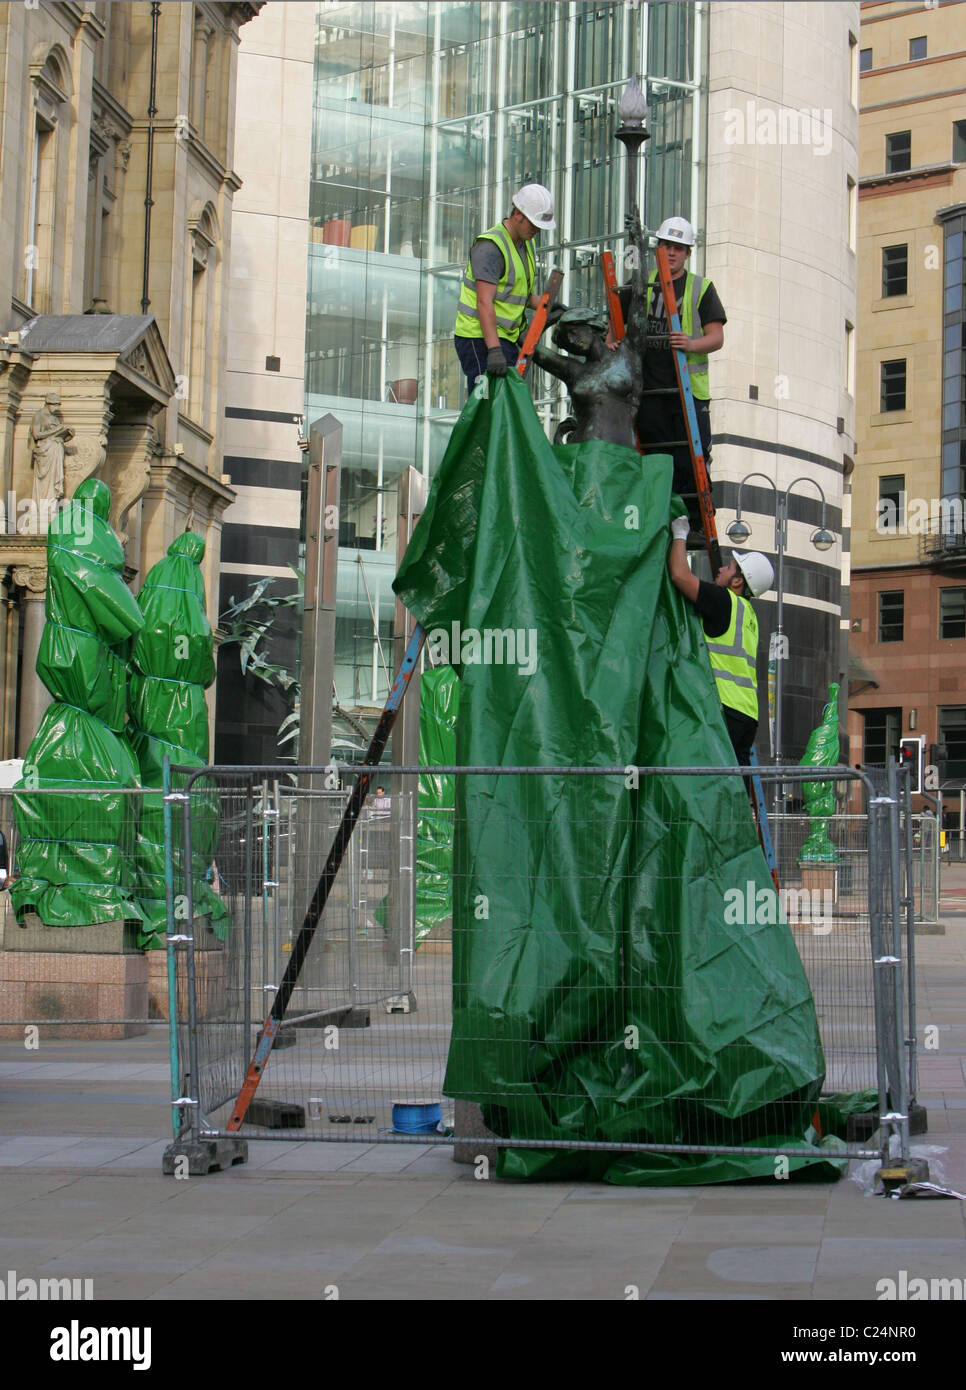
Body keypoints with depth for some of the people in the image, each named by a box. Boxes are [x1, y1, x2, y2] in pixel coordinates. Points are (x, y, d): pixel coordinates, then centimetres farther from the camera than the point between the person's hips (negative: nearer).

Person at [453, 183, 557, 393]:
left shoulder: (525, 243, 15)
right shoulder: (490, 246, -16)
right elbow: (484, 302, -25)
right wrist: (493, 350, -34)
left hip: (505, 338, 9)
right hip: (480, 337, -9)